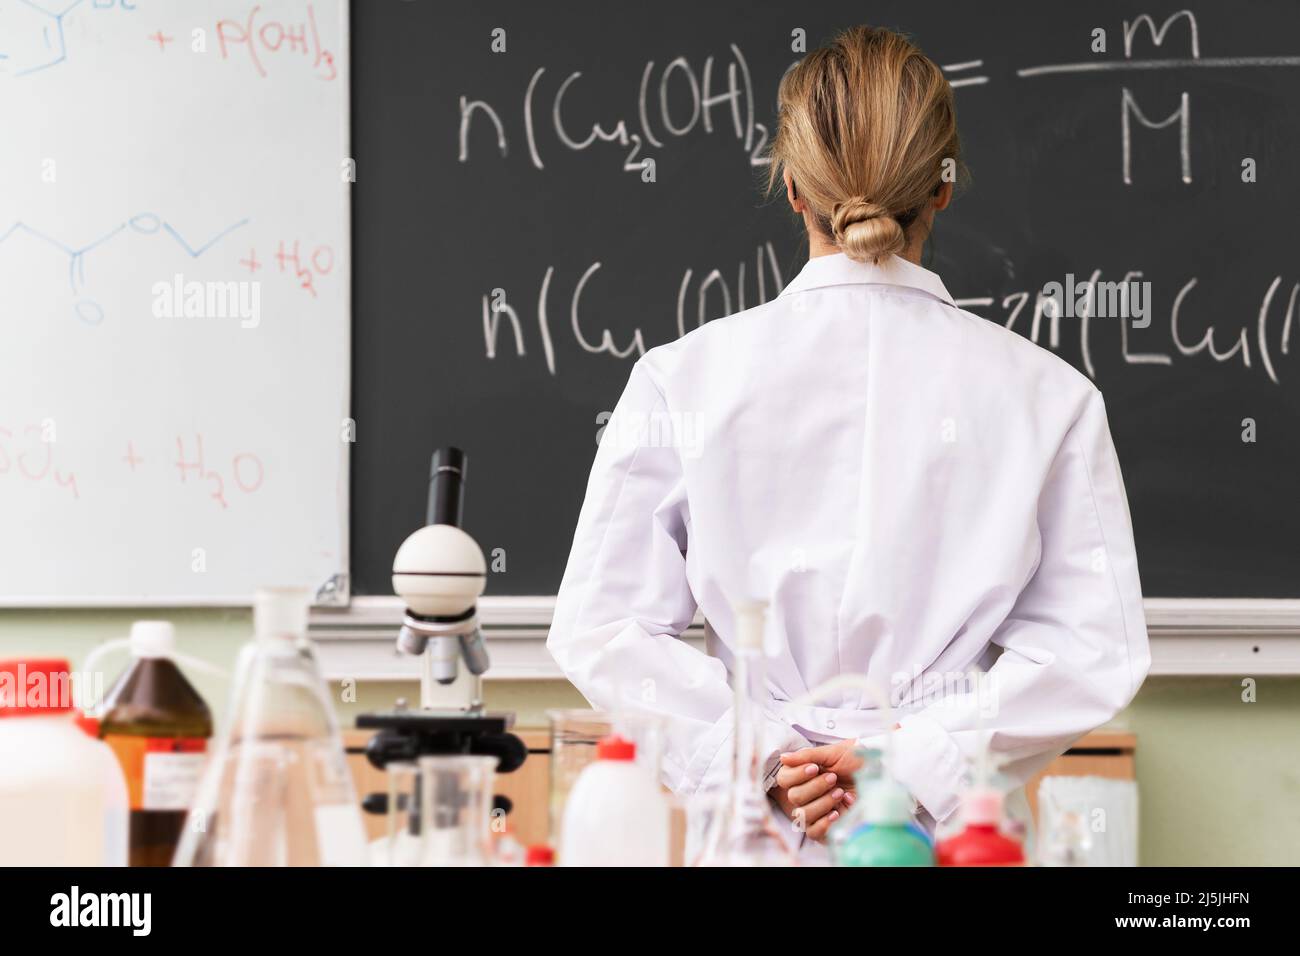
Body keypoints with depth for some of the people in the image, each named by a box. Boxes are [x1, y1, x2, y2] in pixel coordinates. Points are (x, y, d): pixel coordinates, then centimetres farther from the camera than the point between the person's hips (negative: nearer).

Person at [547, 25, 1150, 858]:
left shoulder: (684, 378, 1)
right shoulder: (1046, 396, 1)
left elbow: (602, 627, -4)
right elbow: (1095, 646, -5)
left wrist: (758, 756, -6)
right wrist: (916, 764, -8)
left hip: (751, 818, 1)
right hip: (954, 826, 0)